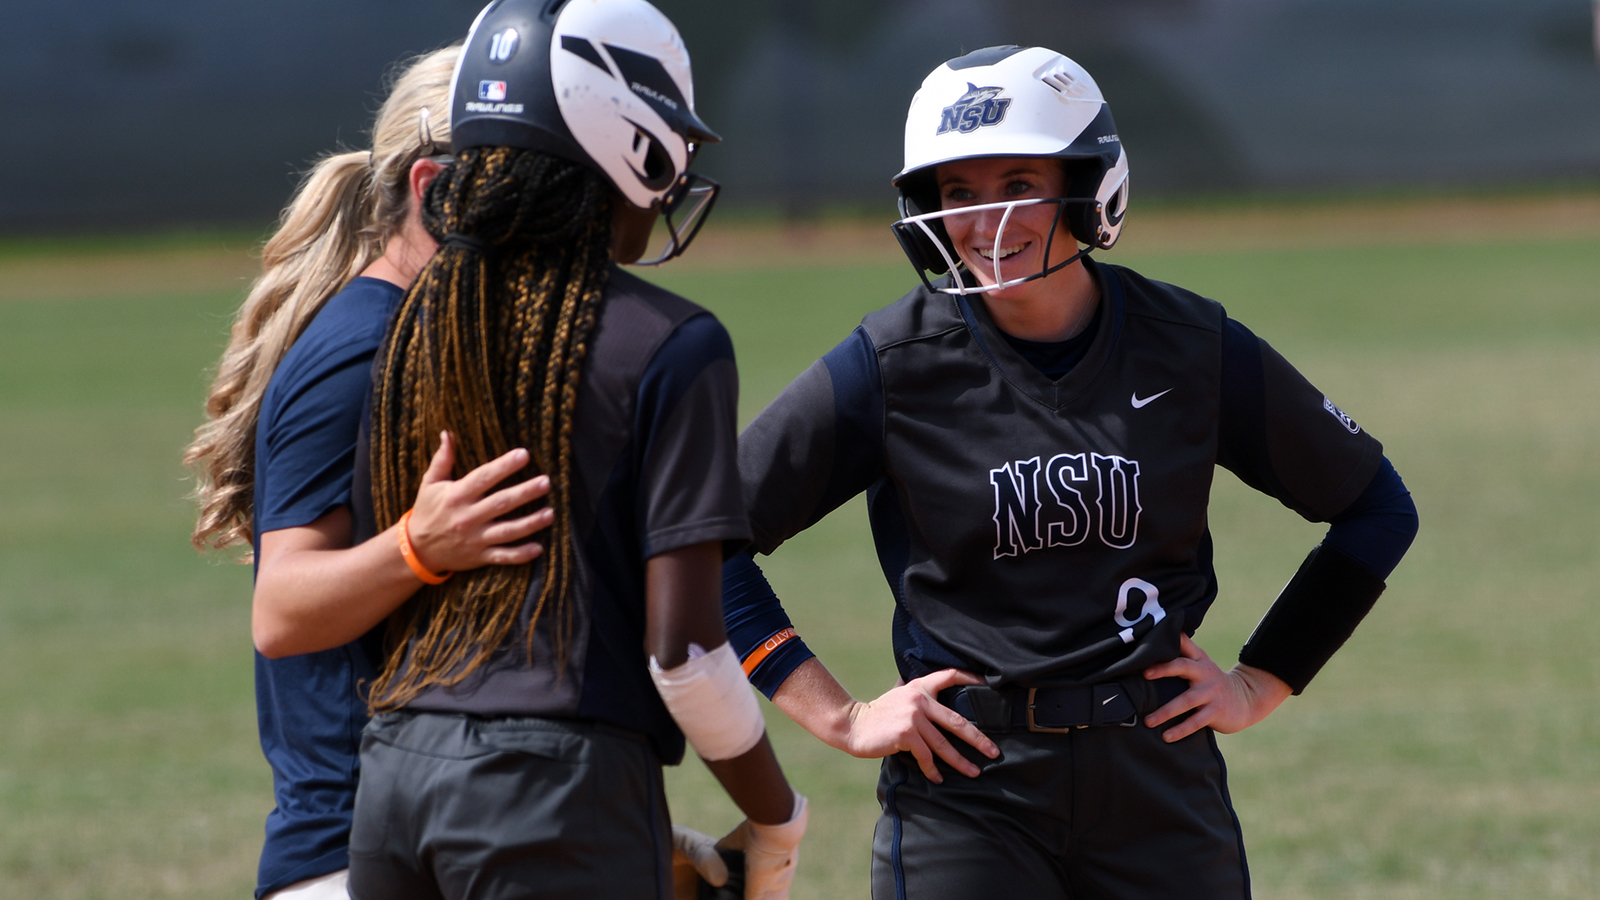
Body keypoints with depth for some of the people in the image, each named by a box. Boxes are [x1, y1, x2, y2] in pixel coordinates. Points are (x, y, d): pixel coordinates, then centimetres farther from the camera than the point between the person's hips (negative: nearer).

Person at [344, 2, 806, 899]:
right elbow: (680, 646, -12)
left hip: (394, 771, 6)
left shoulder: (414, 328, 10)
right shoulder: (668, 346, -7)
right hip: (562, 783, -6)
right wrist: (778, 826, 3)